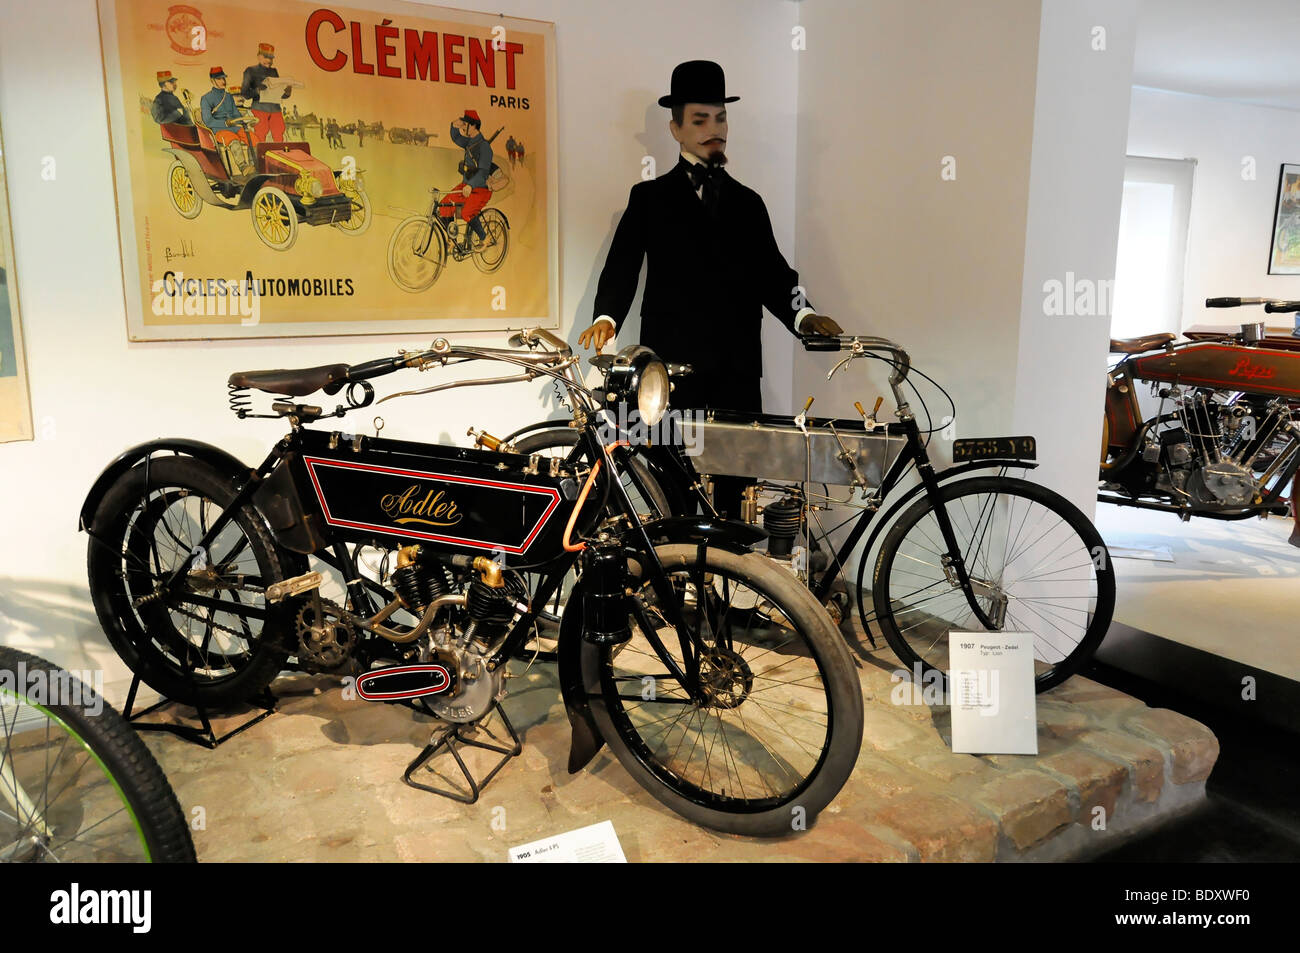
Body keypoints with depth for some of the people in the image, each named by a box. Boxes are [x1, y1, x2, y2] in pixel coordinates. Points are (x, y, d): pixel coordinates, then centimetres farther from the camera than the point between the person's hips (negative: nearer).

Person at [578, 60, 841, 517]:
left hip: (738, 369, 3)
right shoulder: (650, 198, 12)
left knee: (735, 486, 2)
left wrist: (802, 315, -8)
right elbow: (622, 265, 1)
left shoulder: (747, 202, 20)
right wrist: (607, 316, -19)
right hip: (672, 363, -3)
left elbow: (771, 274, 12)